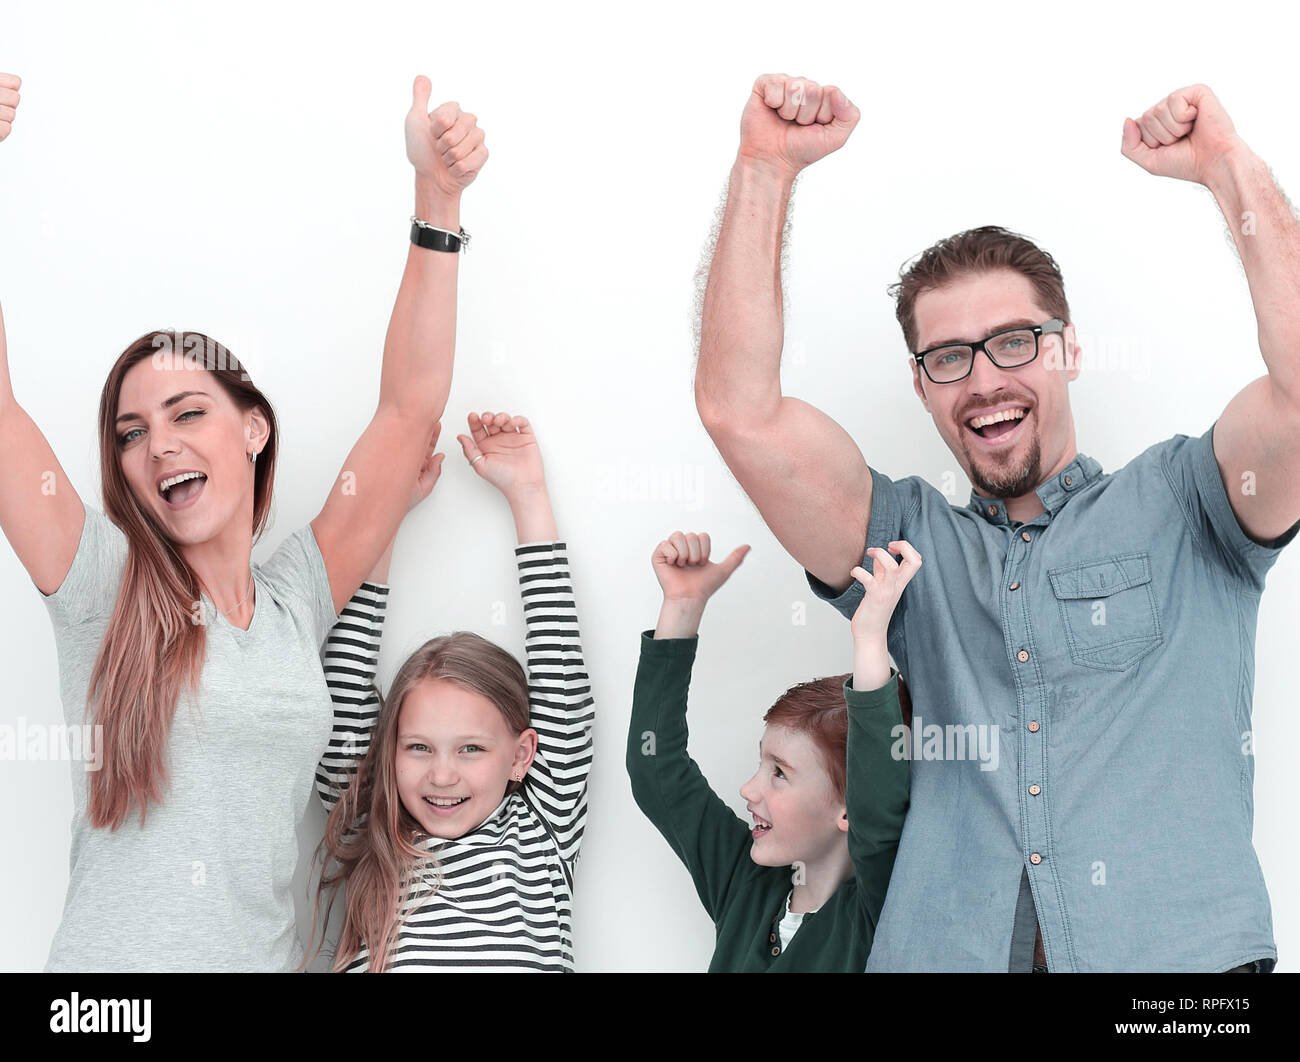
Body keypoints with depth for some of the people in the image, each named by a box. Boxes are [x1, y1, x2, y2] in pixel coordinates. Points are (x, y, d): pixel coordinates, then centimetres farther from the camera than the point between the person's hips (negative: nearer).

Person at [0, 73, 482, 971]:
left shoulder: (296, 601, 3)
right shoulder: (103, 590, -3)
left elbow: (412, 405, 4)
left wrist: (438, 198, 2)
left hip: (266, 954, 3)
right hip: (108, 956, -3)